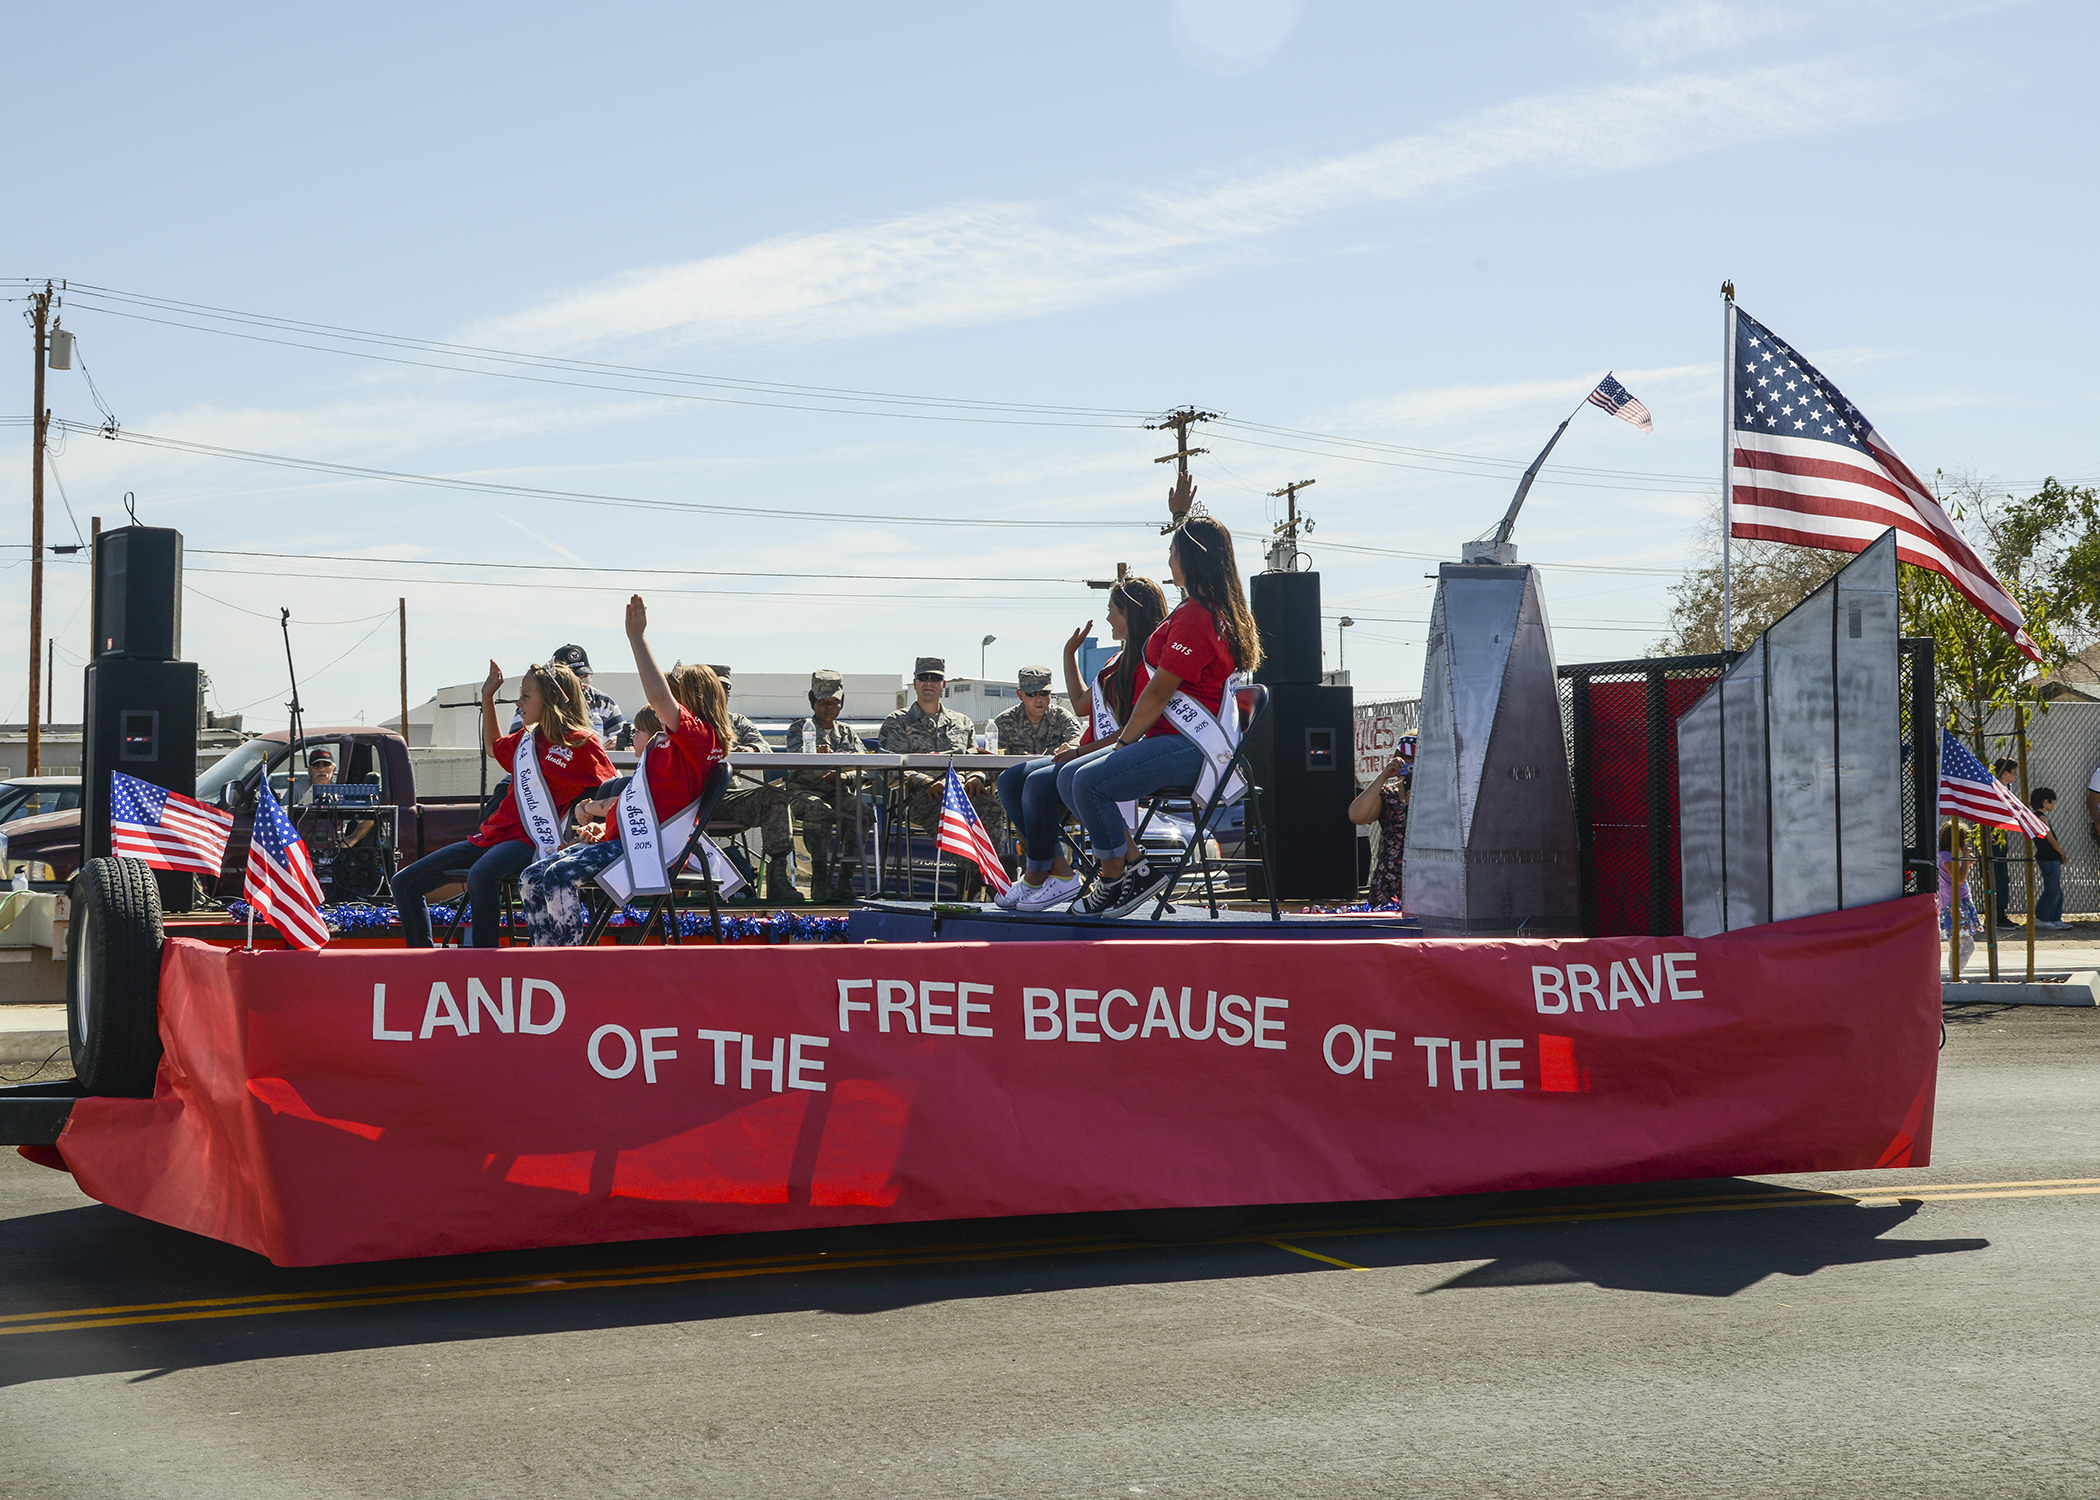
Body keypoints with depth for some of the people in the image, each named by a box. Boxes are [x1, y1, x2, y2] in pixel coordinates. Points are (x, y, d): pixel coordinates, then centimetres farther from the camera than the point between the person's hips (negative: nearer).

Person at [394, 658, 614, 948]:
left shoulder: (582, 742, -4)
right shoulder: (526, 738, 17)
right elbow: (494, 748, 38)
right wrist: (487, 697, 30)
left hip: (533, 841, -9)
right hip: (495, 834, 9)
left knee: (481, 875, -42)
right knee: (405, 883, 4)